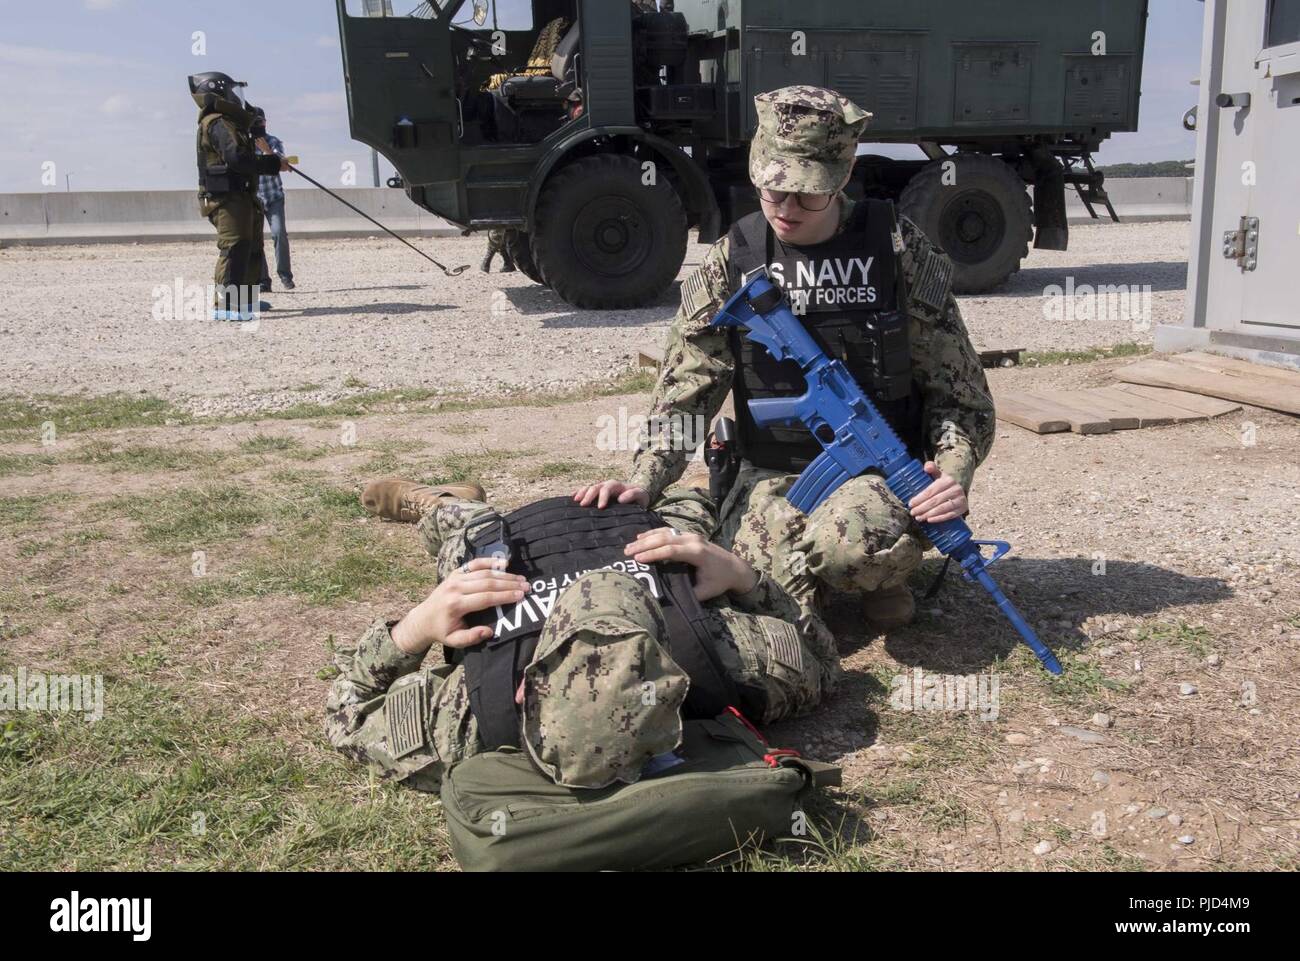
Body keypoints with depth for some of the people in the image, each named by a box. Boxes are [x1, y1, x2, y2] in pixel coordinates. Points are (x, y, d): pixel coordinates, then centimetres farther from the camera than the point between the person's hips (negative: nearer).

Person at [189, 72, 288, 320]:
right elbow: (237, 158, -25)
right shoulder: (218, 124, -13)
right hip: (227, 199, -11)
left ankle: (246, 300, 29)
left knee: (252, 249, 19)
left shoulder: (228, 122, 20)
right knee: (234, 249, -17)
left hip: (241, 198, 11)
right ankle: (222, 306, -20)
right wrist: (274, 163, -19)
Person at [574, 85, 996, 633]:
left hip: (883, 471, -2)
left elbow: (958, 388, 1)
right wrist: (643, 482, -18)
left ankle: (876, 579, 2)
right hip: (773, 478, 3)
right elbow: (685, 392, -2)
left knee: (860, 534, -38)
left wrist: (955, 472, -18)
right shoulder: (731, 263, 0)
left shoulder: (900, 253, -3)